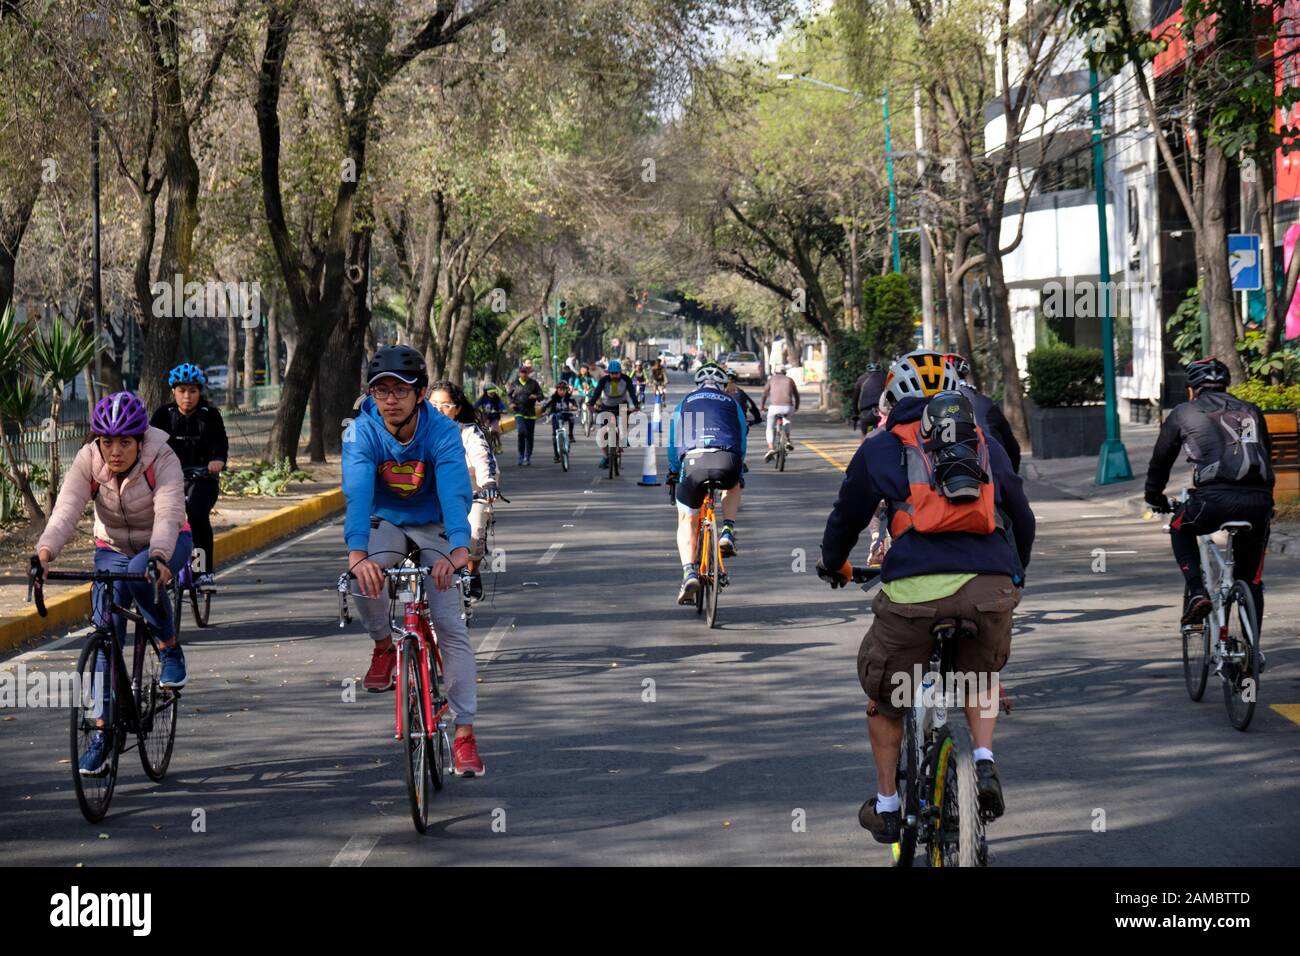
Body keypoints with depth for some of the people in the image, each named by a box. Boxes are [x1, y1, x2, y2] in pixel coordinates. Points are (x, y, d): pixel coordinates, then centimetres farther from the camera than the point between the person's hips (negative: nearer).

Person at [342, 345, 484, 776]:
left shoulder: (442, 432, -25)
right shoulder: (362, 432, -23)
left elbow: (455, 491, -38)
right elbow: (357, 493, -37)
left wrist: (458, 549, -57)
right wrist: (357, 554, -54)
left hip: (432, 528, 0)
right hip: (385, 523, 1)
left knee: (451, 626, -12)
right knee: (366, 580, -32)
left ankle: (464, 732, -7)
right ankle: (384, 646, 0)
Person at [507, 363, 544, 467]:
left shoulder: (533, 383, 3)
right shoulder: (514, 383, 5)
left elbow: (541, 395, 6)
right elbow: (510, 395, 18)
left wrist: (536, 396, -16)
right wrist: (511, 403, -2)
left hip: (530, 413, 1)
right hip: (519, 412, -1)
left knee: (529, 436, 7)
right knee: (521, 432, -21)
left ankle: (528, 457, 19)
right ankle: (521, 455, -10)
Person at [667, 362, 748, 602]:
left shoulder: (684, 404, 26)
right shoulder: (732, 403, 26)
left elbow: (673, 443, 30)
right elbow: (742, 440, 31)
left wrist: (673, 472, 44)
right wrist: (739, 472, 44)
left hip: (694, 462, -1)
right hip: (727, 462, 1)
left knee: (687, 521, 14)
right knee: (733, 486, 38)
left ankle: (689, 572, -8)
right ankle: (727, 533, 17)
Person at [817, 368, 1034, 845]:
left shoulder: (880, 447, 18)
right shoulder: (987, 446, 24)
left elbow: (847, 517, 26)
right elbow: (1022, 519, 32)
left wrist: (831, 565, 47)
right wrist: (1013, 573, 51)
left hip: (914, 589, -2)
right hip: (991, 589, 2)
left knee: (883, 692, 21)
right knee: (981, 676, 31)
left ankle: (885, 807, 27)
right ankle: (984, 761, 8)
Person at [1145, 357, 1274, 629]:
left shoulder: (1183, 413, 17)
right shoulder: (1251, 412, 26)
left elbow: (1161, 459, 25)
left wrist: (1154, 497, 42)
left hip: (1215, 500, -3)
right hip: (1259, 502, 3)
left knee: (1180, 529, 29)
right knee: (1251, 580, 18)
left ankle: (1196, 592, 9)